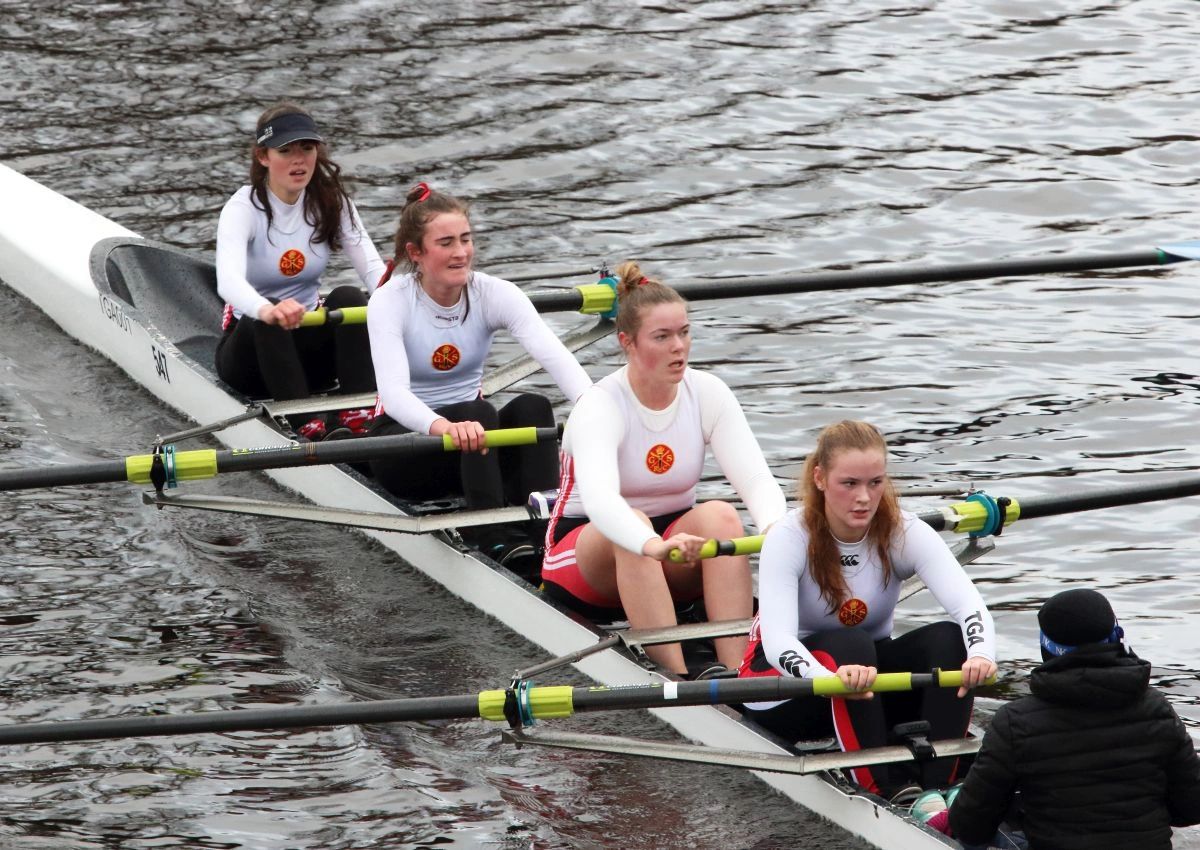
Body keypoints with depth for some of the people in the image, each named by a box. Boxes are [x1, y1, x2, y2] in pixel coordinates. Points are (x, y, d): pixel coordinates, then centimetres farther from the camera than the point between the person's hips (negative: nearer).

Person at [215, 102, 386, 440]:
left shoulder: (332, 203, -3)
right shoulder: (243, 208, -16)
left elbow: (373, 268, -15)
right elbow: (228, 281, -36)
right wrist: (267, 310, -59)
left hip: (310, 345, 3)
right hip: (251, 347, -3)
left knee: (348, 298, -27)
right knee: (269, 320, -36)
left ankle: (361, 417, -36)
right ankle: (306, 426, -44)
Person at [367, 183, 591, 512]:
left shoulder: (494, 294, -8)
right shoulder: (390, 301, -16)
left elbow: (554, 354, -25)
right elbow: (393, 390, -32)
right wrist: (444, 426, -55)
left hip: (466, 426, 4)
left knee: (532, 406, -27)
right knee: (478, 413, -34)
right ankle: (489, 526, -48)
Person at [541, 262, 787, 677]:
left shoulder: (708, 393, -9)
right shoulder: (600, 408, -22)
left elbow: (755, 477, -20)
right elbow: (598, 495, -42)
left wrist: (776, 528, -44)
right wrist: (653, 546, -62)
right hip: (584, 550, -3)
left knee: (720, 515, -29)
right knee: (633, 528, -37)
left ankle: (738, 671, -40)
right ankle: (676, 677, -45)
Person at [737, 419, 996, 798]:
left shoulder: (904, 533, -14)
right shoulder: (789, 538, -21)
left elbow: (968, 604, -29)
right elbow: (777, 641, -35)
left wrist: (981, 654, -53)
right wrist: (832, 678, -57)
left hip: (866, 670, 3)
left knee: (949, 639, -25)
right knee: (850, 645, -35)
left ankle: (936, 787, -35)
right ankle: (883, 792, -39)